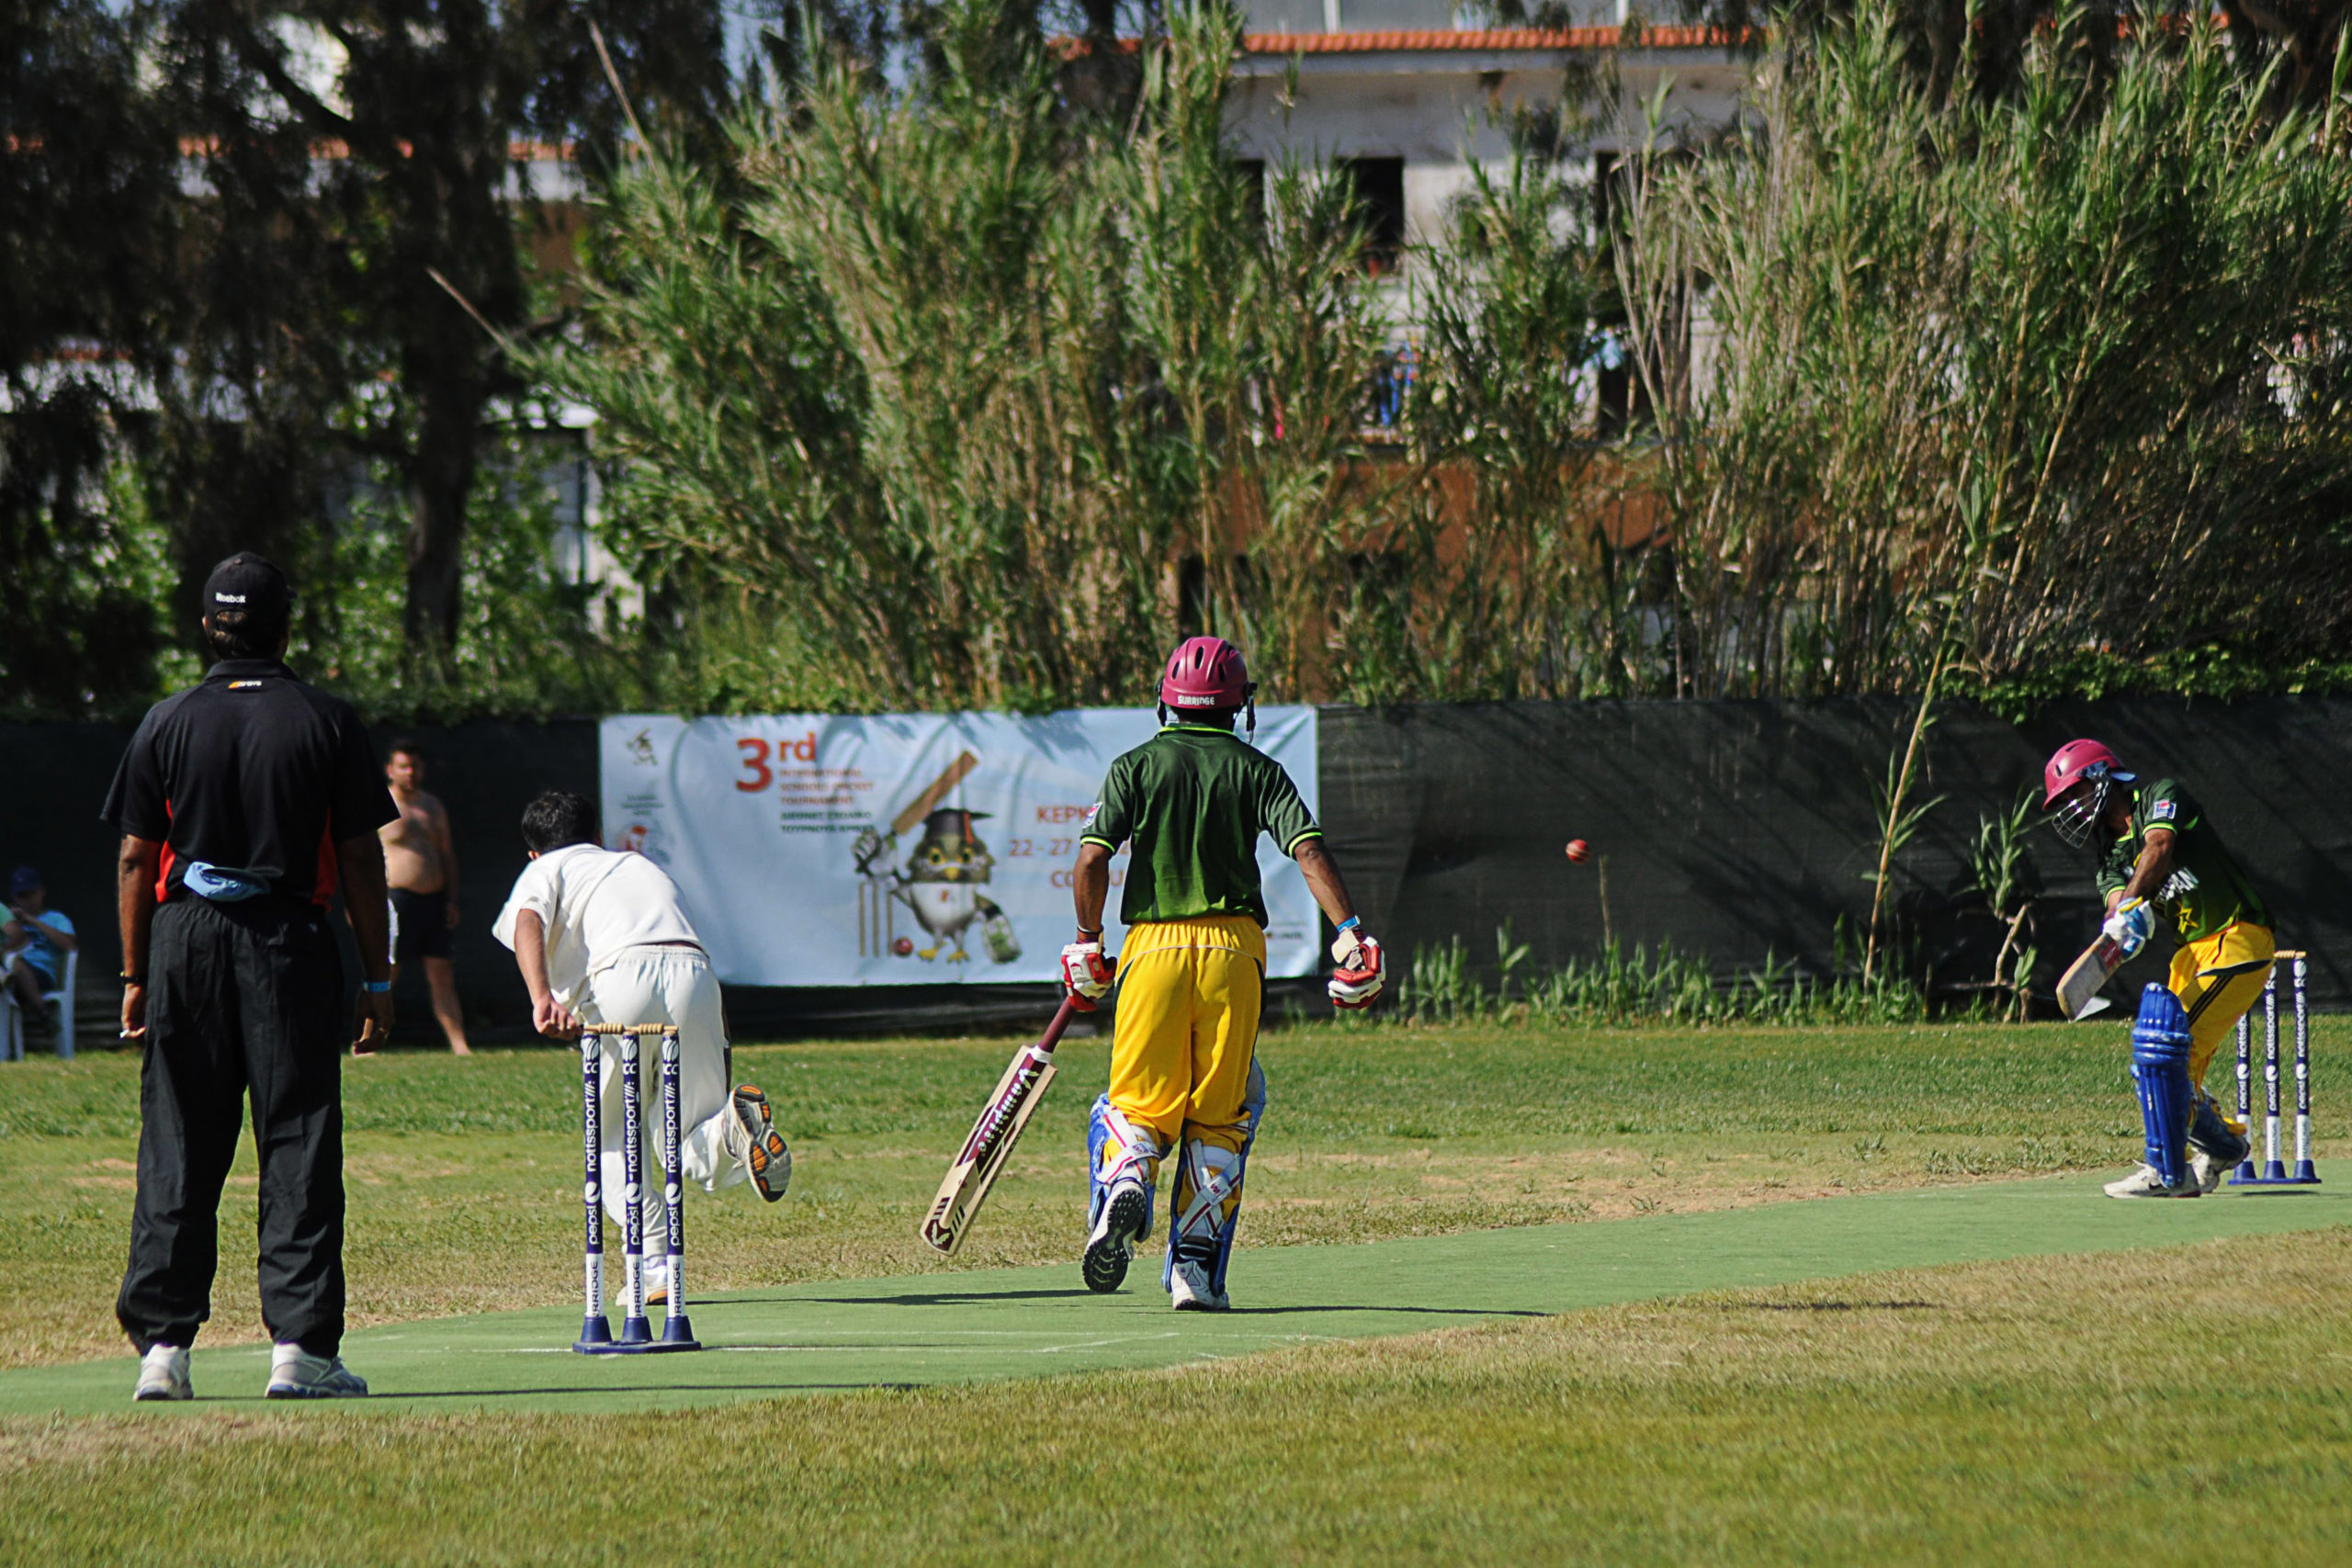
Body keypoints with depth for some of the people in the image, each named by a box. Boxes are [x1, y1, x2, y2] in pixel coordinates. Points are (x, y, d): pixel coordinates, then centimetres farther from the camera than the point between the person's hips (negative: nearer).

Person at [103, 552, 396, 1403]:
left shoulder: (167, 724, 4)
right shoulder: (327, 723, 0)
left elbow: (136, 860, 4)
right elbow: (360, 860, 0)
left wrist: (135, 977, 10)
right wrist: (378, 974, 6)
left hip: (185, 942, 2)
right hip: (290, 945, -2)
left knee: (175, 1150, 5)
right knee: (299, 1144, 1)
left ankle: (161, 1342, 0)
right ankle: (300, 1344, -4)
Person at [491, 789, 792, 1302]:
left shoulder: (544, 871, 24)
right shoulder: (643, 864, 38)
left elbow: (528, 922, 1)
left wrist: (542, 999, -14)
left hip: (622, 976, -3)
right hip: (695, 970, 3)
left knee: (614, 1142, 13)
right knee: (691, 1148, 6)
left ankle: (655, 1267, -1)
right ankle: (735, 1125, -28)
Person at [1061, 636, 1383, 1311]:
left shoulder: (1137, 766, 7)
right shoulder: (1256, 770, 7)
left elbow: (1092, 858, -4)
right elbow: (1308, 849, -6)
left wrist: (1088, 944, 8)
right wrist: (1351, 935, -9)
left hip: (1153, 947, 0)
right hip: (1233, 946, 0)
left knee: (1139, 1103, 5)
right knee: (1217, 1116, 10)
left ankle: (1122, 1182, -29)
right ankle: (1196, 1266, 5)